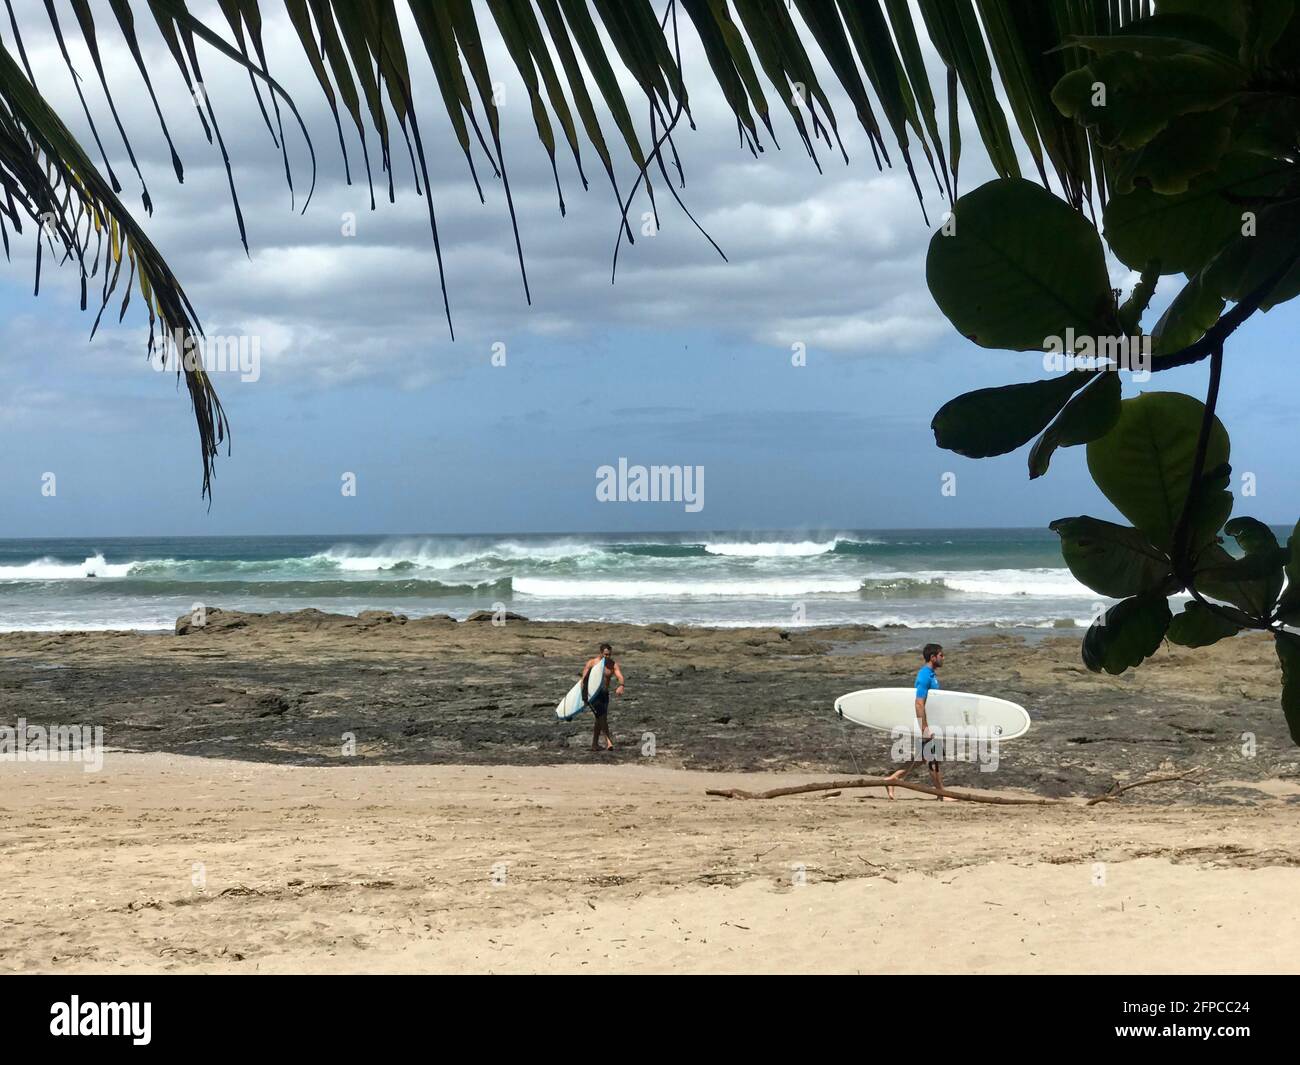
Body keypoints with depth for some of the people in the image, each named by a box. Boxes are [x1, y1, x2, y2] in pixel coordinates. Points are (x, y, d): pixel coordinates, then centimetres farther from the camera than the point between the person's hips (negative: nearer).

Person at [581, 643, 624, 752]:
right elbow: (584, 679, -10)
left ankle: (594, 744, 22)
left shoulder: (613, 665, 0)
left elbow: (620, 676, -15)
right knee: (602, 717, -17)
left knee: (600, 719, 12)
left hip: (605, 694, 5)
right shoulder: (591, 663, -7)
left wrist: (621, 686, -38)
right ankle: (609, 742, -20)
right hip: (593, 693, -5)